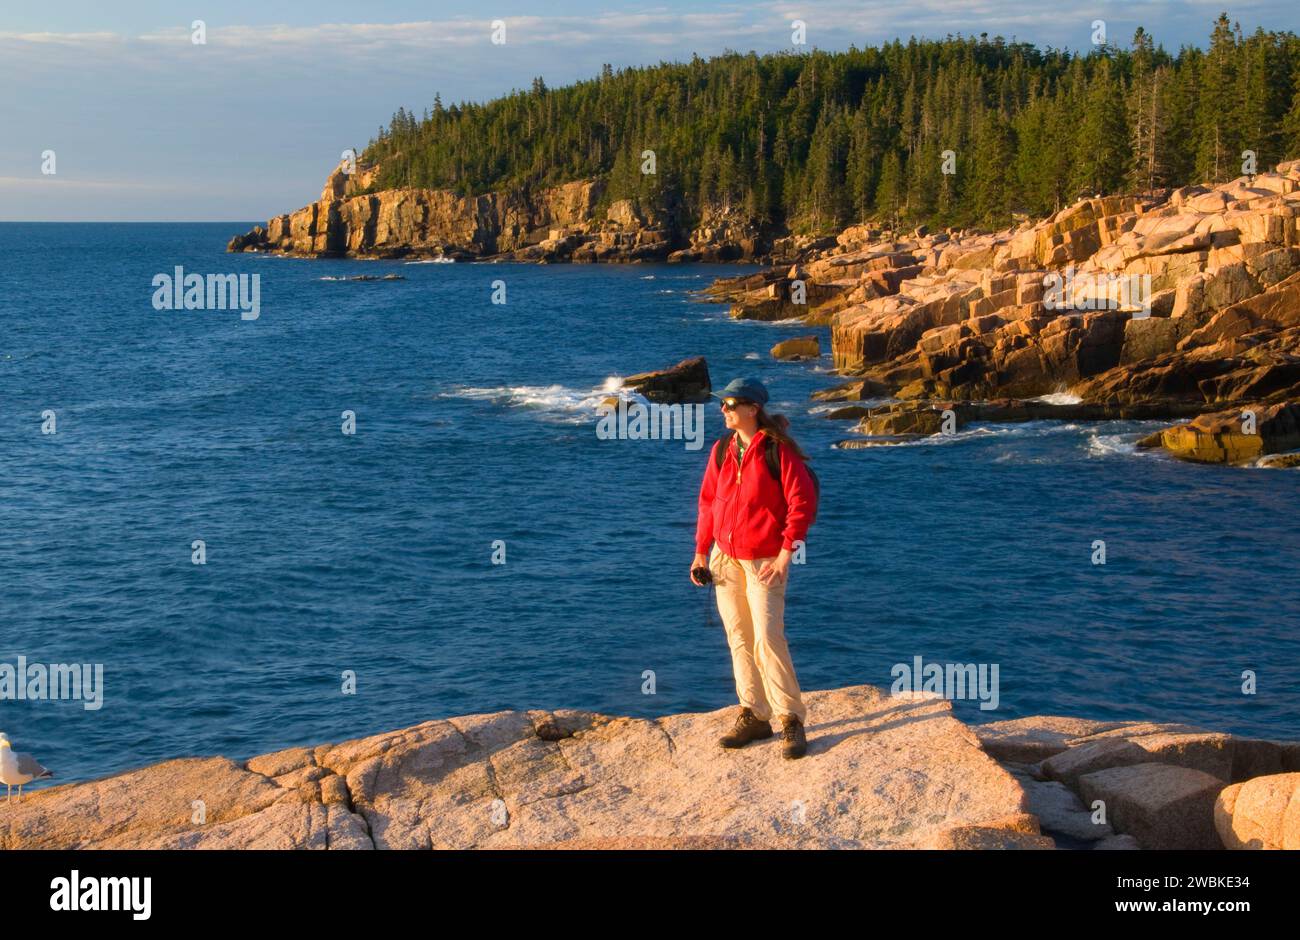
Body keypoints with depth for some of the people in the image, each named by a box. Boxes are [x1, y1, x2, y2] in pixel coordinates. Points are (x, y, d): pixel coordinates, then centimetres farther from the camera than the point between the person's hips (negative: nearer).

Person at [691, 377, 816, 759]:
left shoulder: (778, 450, -12)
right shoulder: (722, 450, 6)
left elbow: (803, 501, -13)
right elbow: (708, 500, 14)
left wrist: (785, 554, -16)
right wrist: (701, 551, 10)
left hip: (763, 562, -6)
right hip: (725, 559, 6)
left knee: (767, 639, -13)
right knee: (739, 640, 8)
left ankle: (792, 721, -3)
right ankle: (754, 717, 17)